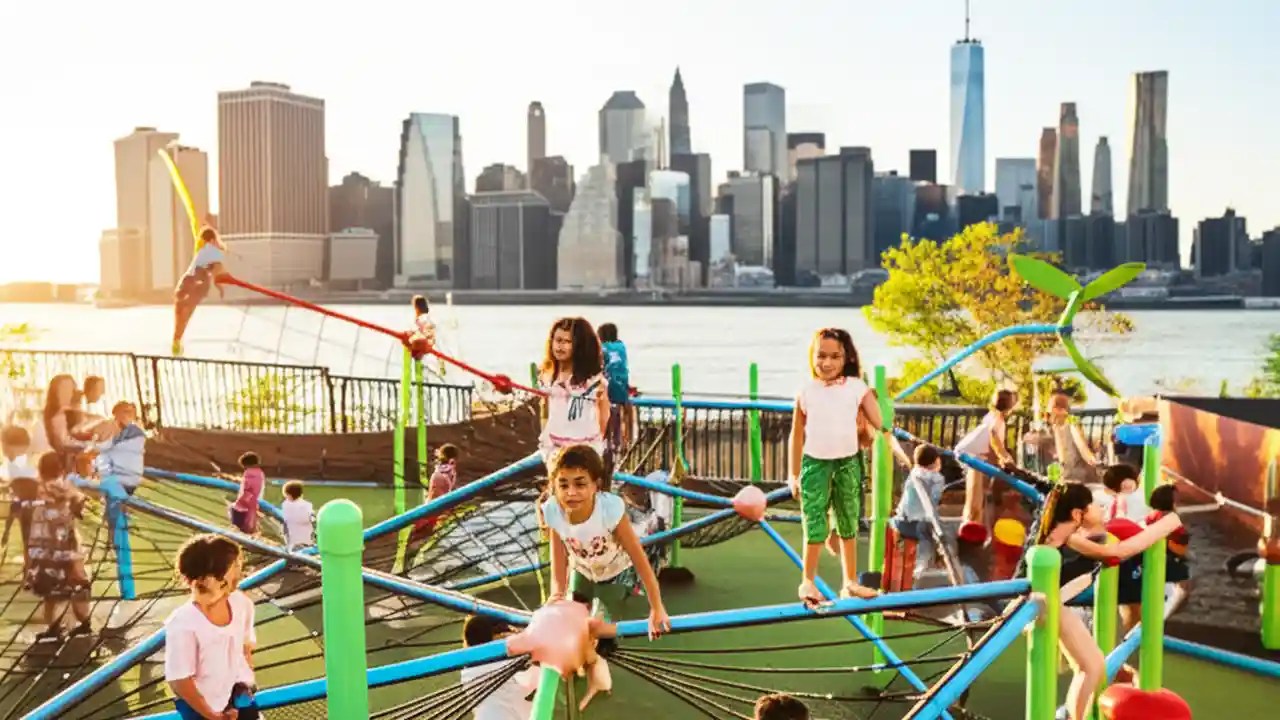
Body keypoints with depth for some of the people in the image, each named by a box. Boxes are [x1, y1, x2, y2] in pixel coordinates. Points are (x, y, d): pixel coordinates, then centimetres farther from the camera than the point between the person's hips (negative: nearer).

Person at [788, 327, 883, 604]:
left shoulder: (857, 388, -3)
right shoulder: (806, 392, -1)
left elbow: (880, 425, -4)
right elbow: (797, 435, 6)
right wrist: (794, 474, 7)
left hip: (849, 462, 1)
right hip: (815, 464, -1)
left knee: (849, 526, 14)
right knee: (815, 526, -2)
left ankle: (850, 582, 25)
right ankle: (807, 582, 13)